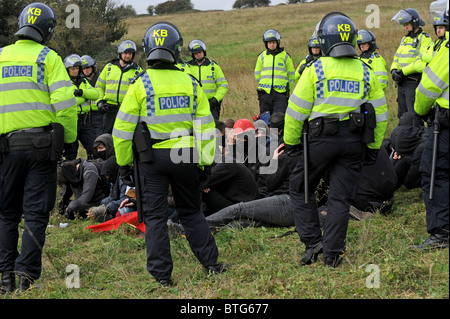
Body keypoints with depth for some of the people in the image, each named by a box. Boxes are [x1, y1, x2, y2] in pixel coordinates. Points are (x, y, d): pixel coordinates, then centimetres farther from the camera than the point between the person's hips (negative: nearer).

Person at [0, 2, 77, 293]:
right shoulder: (48, 57, -3)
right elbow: (65, 103, -13)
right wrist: (70, 139, -1)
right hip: (41, 145, -3)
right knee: (36, 213, 1)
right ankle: (27, 276, -4)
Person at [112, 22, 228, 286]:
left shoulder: (141, 85, -6)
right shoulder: (190, 84, 0)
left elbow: (123, 129, -5)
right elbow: (206, 126, 3)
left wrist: (124, 163, 4)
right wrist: (206, 162, 11)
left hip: (152, 158, -2)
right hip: (186, 157, 2)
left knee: (155, 217, 4)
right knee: (191, 212, 17)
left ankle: (162, 274, 4)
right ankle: (211, 263, 20)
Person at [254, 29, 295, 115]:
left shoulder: (285, 56, 6)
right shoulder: (262, 56, 11)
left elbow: (291, 75, 12)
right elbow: (257, 74, 22)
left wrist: (287, 89, 10)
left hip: (280, 93, -3)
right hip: (265, 93, 3)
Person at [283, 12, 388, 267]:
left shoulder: (315, 69, -5)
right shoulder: (366, 72, 6)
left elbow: (296, 110, -4)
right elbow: (380, 113, 10)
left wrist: (290, 142, 6)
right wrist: (374, 147, 18)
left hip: (322, 139, -3)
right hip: (354, 142, 3)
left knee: (300, 189, 14)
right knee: (341, 198, 7)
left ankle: (313, 241, 7)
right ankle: (332, 253, 7)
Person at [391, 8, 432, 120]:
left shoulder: (425, 39, -7)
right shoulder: (405, 39, 19)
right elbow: (396, 59, 20)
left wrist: (403, 72, -17)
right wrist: (394, 70, -3)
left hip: (414, 83, -8)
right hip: (402, 83, 8)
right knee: (403, 116, 11)